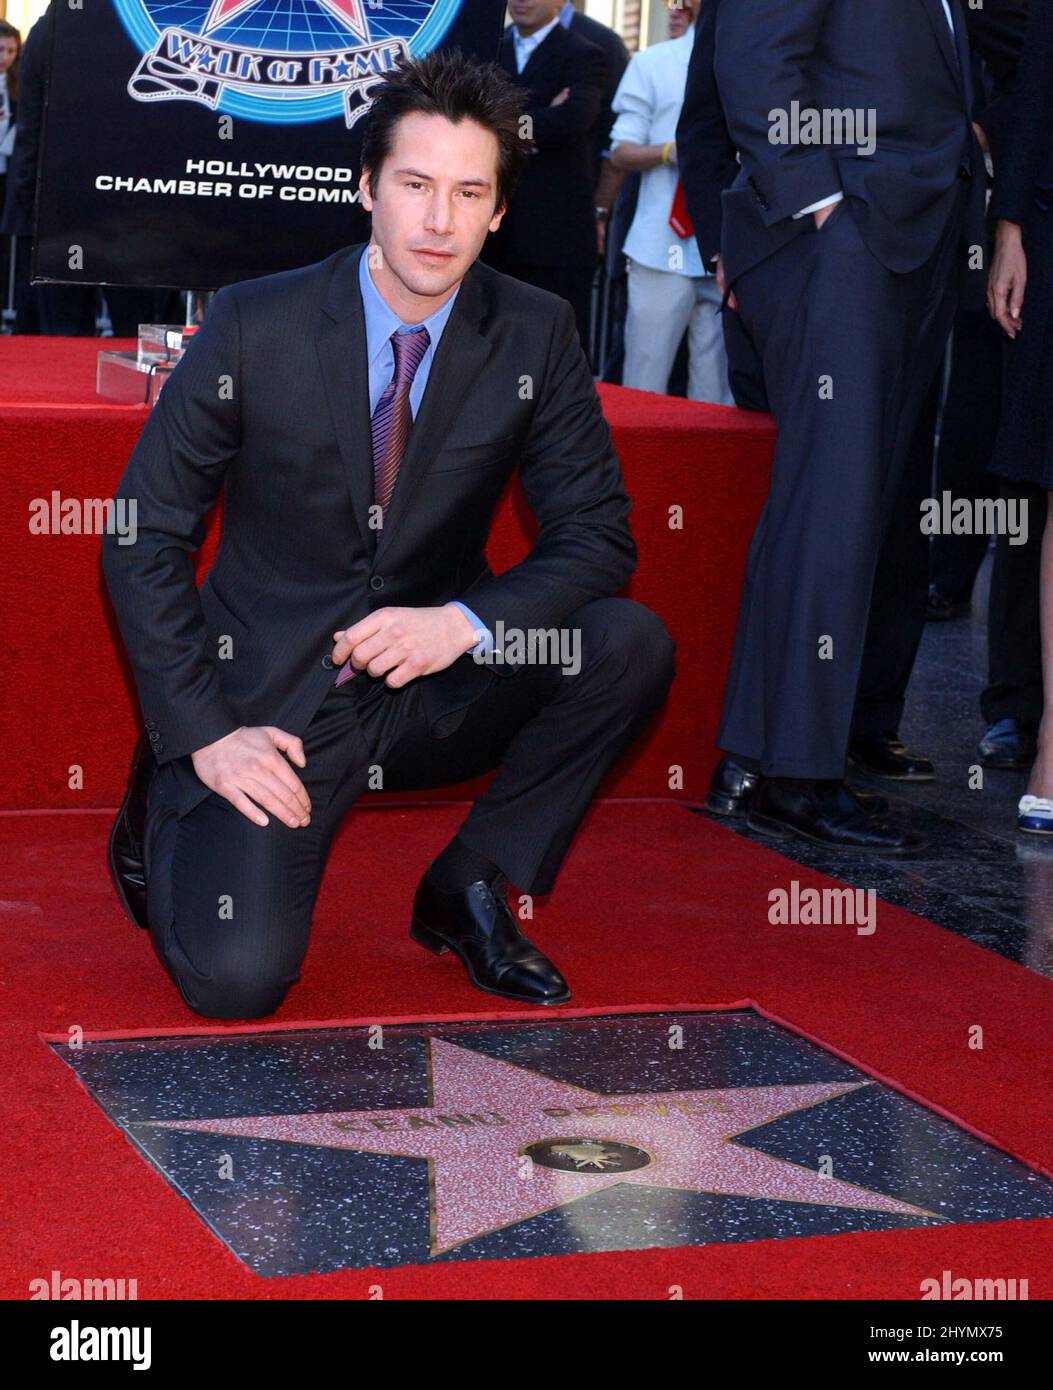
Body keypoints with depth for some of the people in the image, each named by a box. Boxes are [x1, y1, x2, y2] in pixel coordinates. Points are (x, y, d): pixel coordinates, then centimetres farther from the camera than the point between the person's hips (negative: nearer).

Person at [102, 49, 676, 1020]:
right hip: (271, 708, -3)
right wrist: (204, 731, -15)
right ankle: (169, 813, 13)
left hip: (432, 696, 3)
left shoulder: (535, 336, -4)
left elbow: (597, 533, -3)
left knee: (630, 645, -22)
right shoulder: (256, 325, -11)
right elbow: (144, 540, -6)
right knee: (238, 979, -23)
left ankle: (472, 887, -1)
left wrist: (468, 620, -22)